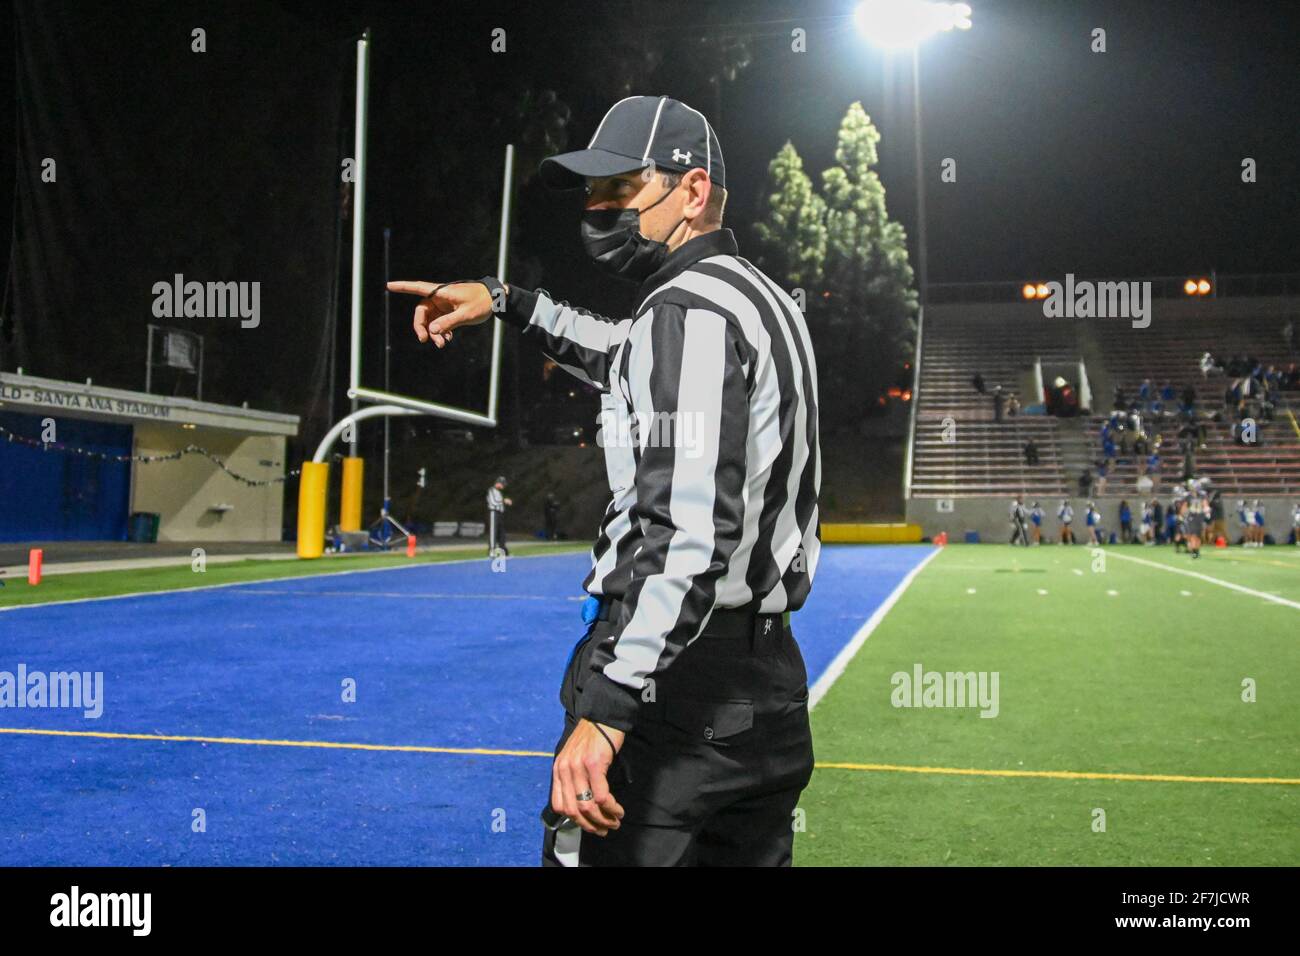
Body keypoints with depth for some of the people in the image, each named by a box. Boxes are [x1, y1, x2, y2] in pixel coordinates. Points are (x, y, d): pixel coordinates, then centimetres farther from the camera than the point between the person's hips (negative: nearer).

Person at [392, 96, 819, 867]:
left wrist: (609, 708, -29)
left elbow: (692, 529, -24)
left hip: (672, 684, -10)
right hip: (772, 680, 10)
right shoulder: (766, 299, 17)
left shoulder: (690, 307, -12)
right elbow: (639, 363, 36)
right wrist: (508, 302, 30)